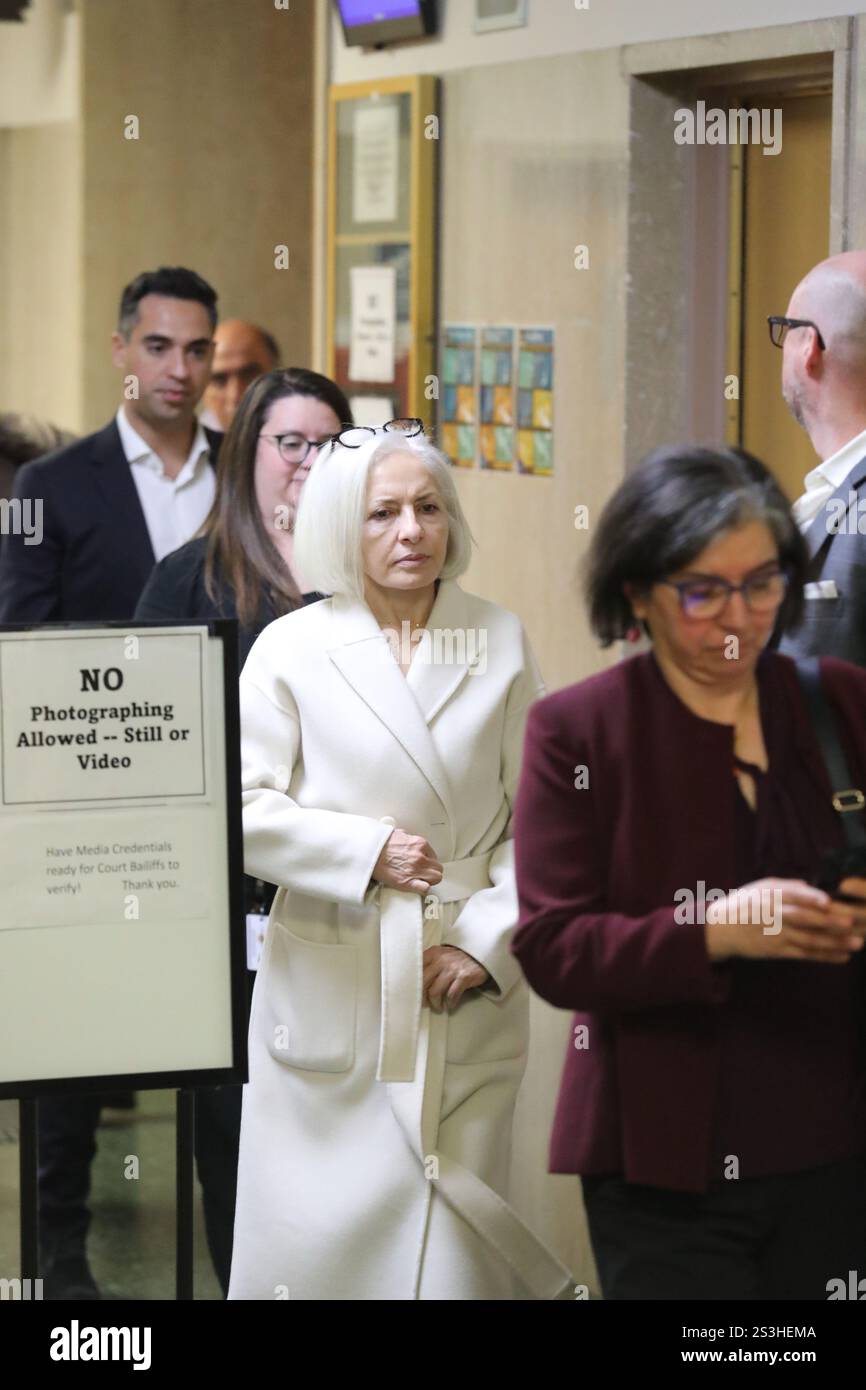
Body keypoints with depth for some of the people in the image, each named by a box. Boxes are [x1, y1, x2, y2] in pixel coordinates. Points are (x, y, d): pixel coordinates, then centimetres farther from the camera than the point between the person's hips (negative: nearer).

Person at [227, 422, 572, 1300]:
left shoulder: (501, 644, 6)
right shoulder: (290, 649, 2)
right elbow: (241, 809, -3)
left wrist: (489, 940, -6)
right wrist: (366, 851, -12)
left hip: (464, 997, 1)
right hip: (329, 992, -1)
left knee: (452, 1242, 2)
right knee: (316, 1235, 0)